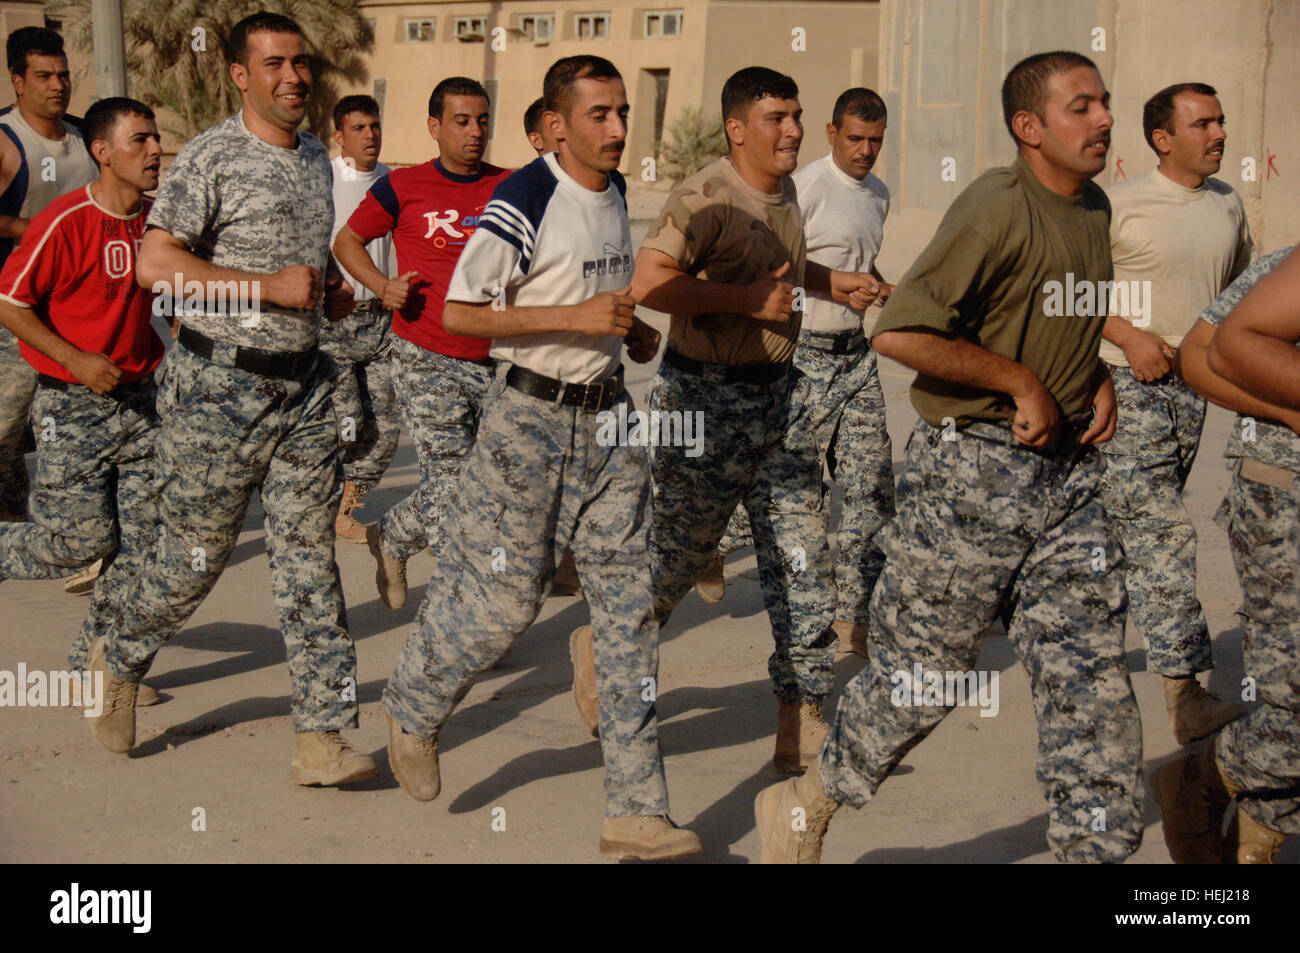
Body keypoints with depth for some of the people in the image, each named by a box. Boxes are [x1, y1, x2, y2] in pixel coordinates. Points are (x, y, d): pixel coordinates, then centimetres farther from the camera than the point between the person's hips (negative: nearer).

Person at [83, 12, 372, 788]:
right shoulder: (212, 158, -10)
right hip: (221, 383, -6)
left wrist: (332, 288, 8)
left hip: (304, 382, 6)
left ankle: (322, 737, 1)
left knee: (309, 555, 1)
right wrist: (269, 286, -21)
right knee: (196, 555, 5)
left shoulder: (318, 156, 13)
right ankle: (118, 653, 34)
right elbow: (156, 264, -17)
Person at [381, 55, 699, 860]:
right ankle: (414, 712, 32)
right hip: (532, 416, -7)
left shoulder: (615, 193, 10)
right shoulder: (522, 204, -16)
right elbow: (458, 313, -17)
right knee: (506, 598, 0)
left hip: (607, 414, 7)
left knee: (629, 600, 1)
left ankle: (637, 811, 4)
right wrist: (577, 318, -21)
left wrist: (631, 328, 8)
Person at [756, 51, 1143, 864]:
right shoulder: (998, 209, -16)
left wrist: (1099, 379, 9)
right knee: (921, 674, 5)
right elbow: (900, 331, -25)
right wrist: (1021, 383, -19)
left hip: (1068, 473, 7)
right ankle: (803, 808, 27)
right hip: (972, 469, -7)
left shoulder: (1094, 209, 12)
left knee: (1092, 679, 2)